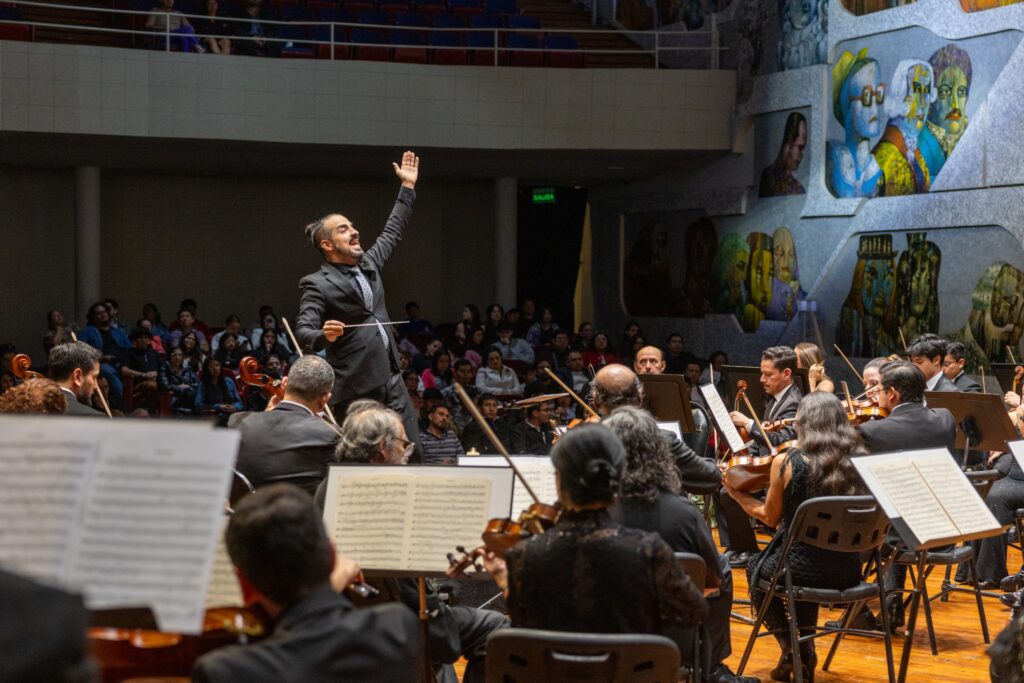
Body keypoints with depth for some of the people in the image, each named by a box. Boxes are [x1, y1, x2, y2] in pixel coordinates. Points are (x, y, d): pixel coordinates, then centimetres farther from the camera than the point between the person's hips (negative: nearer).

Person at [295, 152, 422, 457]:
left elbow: (392, 232, 31)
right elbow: (302, 332, -13)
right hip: (355, 389, -7)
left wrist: (408, 187, 33)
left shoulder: (369, 264, 16)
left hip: (391, 379, 7)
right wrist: (324, 336, -35)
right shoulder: (317, 284, -6)